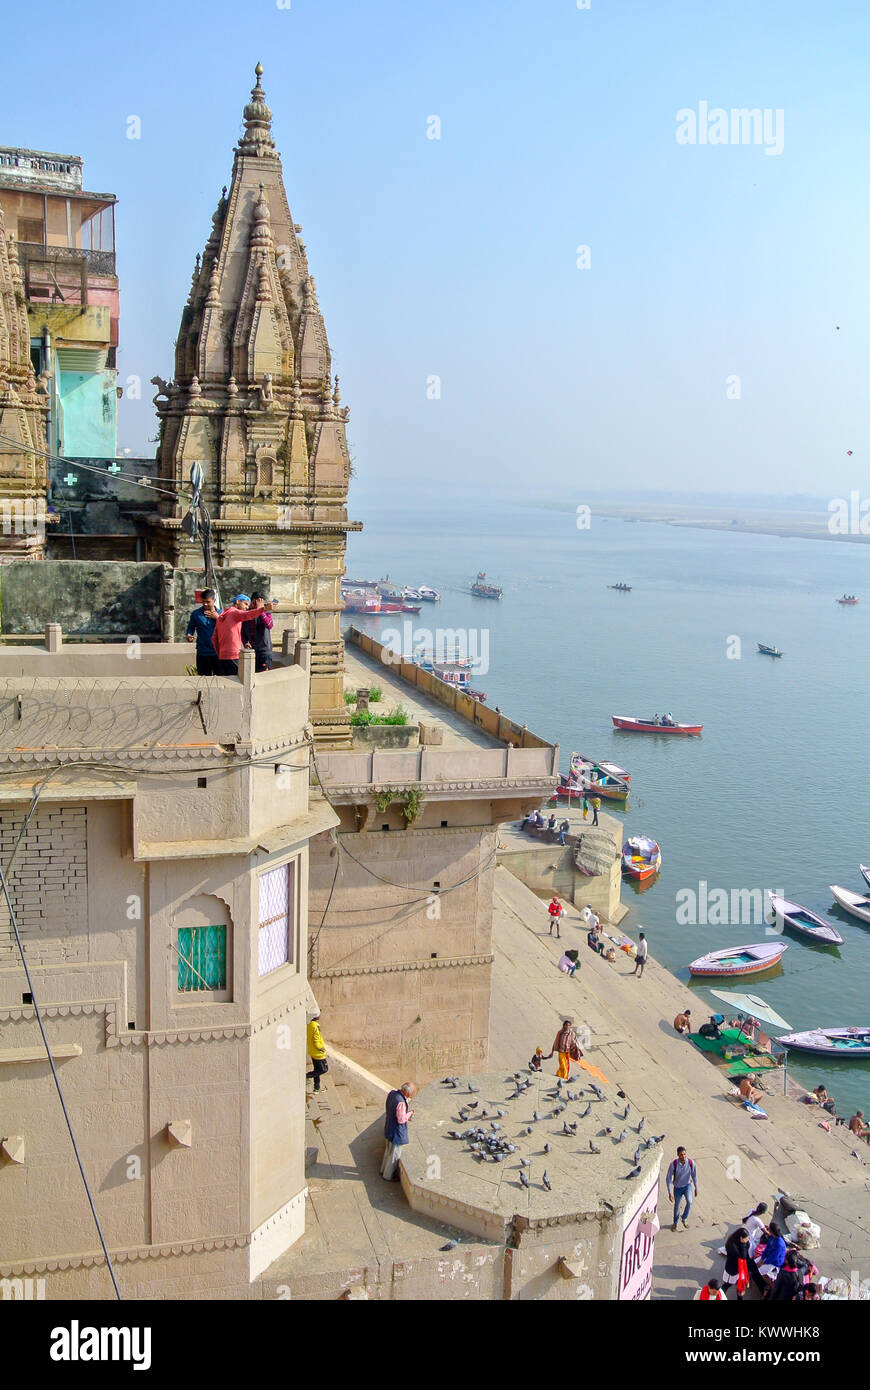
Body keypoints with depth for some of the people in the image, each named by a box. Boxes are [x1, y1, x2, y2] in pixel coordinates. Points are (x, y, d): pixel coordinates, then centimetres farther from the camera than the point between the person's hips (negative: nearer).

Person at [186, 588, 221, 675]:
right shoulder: (196, 613, 4)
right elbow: (191, 628, 13)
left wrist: (217, 618, -11)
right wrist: (189, 636, -8)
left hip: (217, 652, 0)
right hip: (202, 653, 0)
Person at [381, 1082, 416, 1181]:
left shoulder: (392, 1093, -5)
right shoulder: (400, 1102, -33)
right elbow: (401, 1119, -28)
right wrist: (409, 1114, -11)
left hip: (389, 1128, 9)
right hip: (396, 1132, -9)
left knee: (388, 1150, 28)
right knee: (394, 1154, 11)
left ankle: (384, 1170, 45)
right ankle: (388, 1176, 27)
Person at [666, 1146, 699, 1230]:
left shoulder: (691, 1162, -21)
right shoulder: (673, 1164, -27)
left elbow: (694, 1176, -4)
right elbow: (668, 1178, -18)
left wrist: (696, 1188, 5)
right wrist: (670, 1192, -19)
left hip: (687, 1186, 1)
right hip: (677, 1188, -1)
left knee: (689, 1202, -20)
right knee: (677, 1205, 14)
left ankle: (684, 1219, 8)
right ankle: (675, 1223, 40)